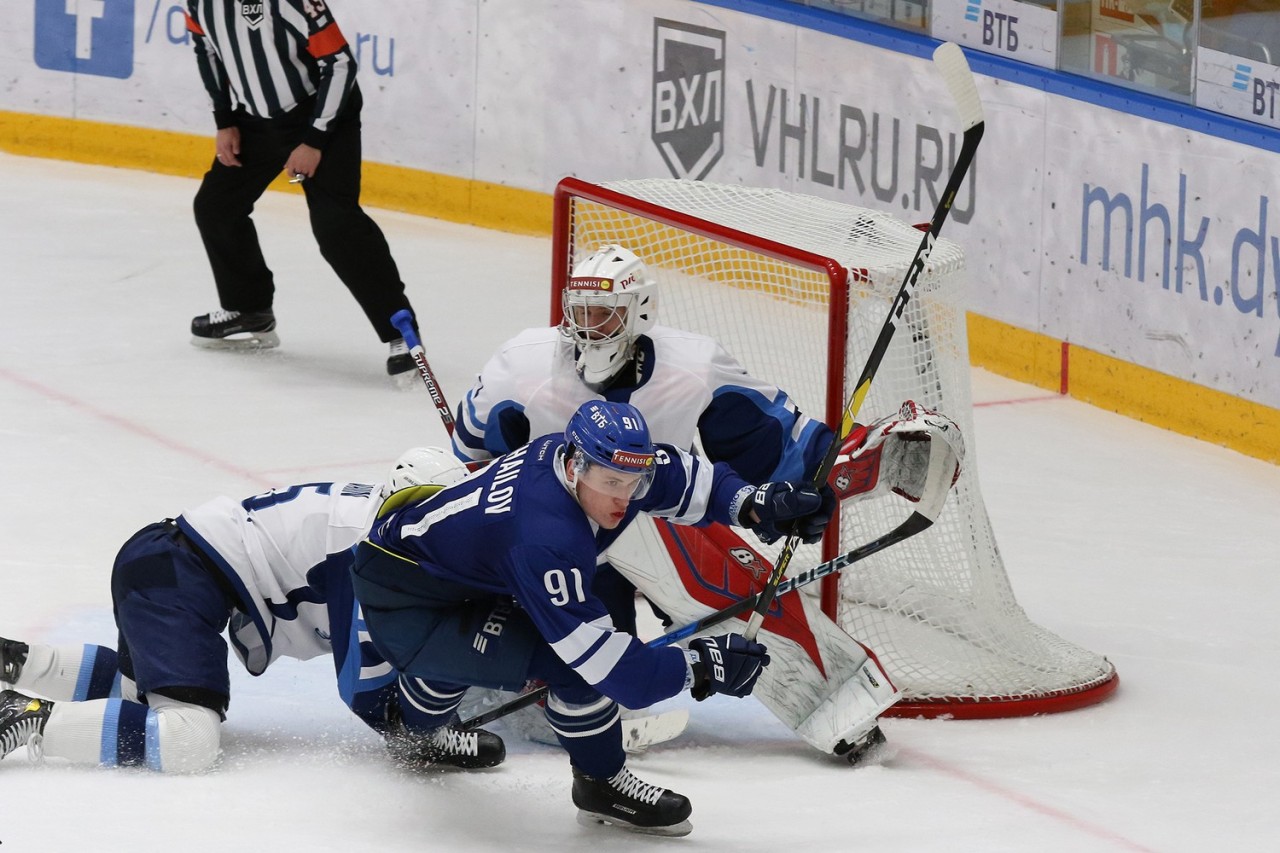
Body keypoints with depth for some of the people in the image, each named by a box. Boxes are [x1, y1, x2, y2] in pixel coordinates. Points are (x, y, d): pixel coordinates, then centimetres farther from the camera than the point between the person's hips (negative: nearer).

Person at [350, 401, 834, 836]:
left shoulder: (595, 458, -12)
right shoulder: (545, 542, -36)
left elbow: (680, 477, 4)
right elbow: (600, 656, -34)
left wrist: (753, 504, -11)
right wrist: (699, 667, -29)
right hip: (400, 610, -10)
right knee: (576, 659, -22)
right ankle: (601, 786, 0)